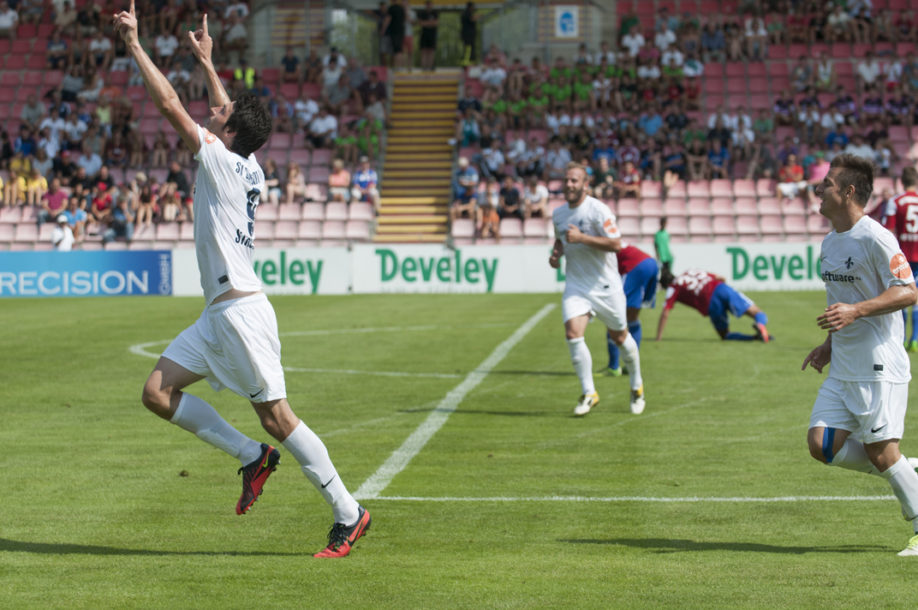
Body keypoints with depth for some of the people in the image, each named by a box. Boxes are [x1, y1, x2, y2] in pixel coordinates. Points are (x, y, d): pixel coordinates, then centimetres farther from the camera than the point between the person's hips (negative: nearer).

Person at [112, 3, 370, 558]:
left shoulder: (221, 164, -11)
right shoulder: (249, 170, 11)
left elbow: (169, 103, -12)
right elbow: (232, 115, 32)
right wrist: (206, 62, 41)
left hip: (242, 311, -9)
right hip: (220, 314, 9)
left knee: (276, 418, -7)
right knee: (158, 392, 4)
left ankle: (349, 513, -1)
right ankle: (252, 456, 9)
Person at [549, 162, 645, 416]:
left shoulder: (598, 210, -15)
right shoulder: (558, 214, 5)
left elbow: (616, 244, -20)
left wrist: (582, 237, -26)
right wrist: (556, 253, 2)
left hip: (605, 285, -4)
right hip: (576, 285, 4)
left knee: (619, 337, 10)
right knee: (573, 334, -16)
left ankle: (637, 386, 34)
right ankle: (589, 393, -5)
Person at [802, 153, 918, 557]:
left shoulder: (875, 238, -14)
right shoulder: (830, 243, 13)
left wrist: (855, 311, -27)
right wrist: (829, 345, 17)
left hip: (880, 366, -8)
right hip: (843, 369, 8)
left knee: (882, 452, -8)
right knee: (821, 444, -3)